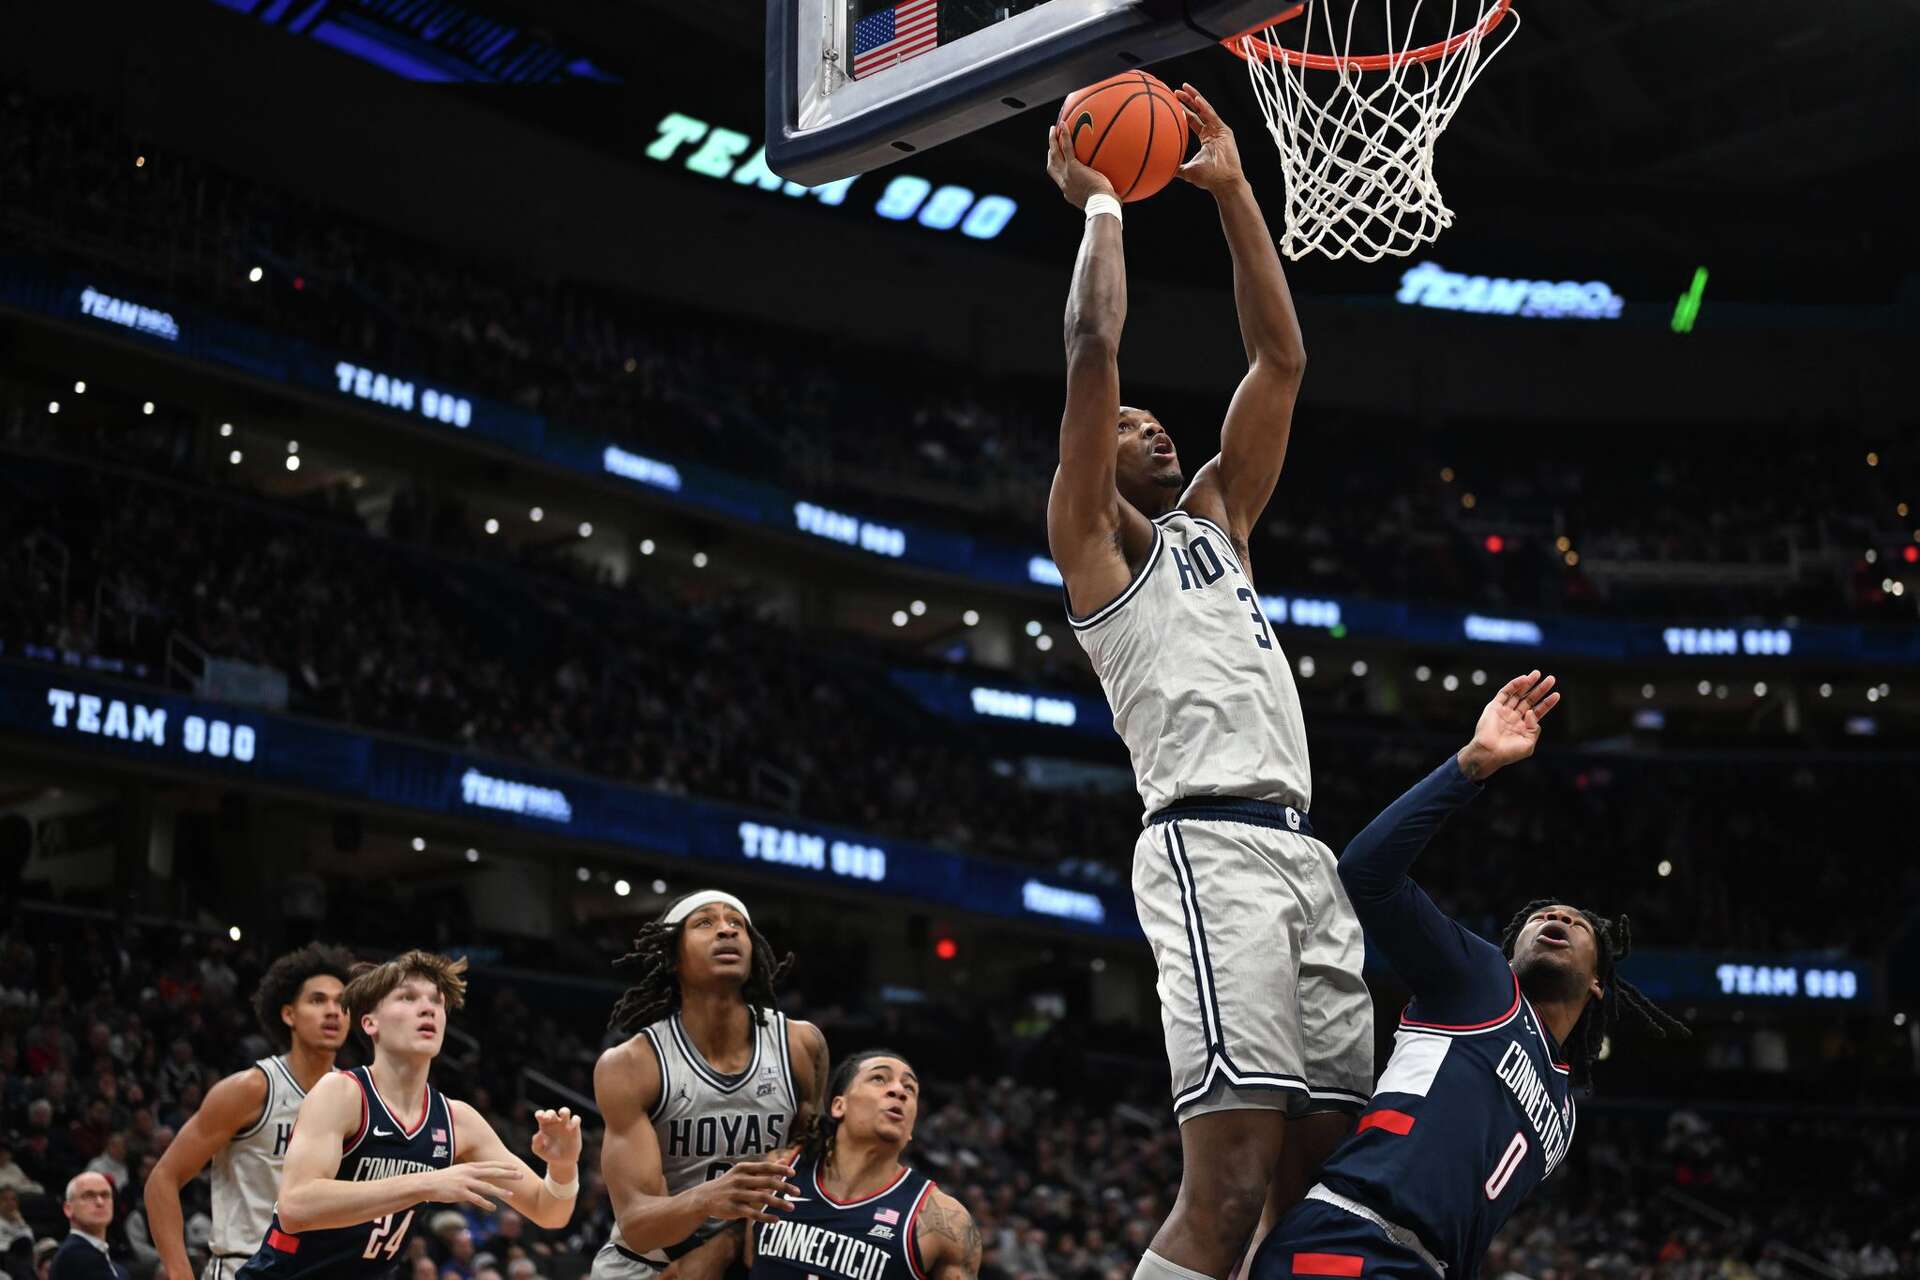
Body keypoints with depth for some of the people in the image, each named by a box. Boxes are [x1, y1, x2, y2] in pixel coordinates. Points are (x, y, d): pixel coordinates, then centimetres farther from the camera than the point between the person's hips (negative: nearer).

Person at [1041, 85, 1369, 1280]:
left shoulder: (1214, 523, 28)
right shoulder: (1089, 540, 9)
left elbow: (1281, 359, 25)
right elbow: (1094, 350, -3)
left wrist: (1232, 192, 22)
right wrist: (1100, 205, 8)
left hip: (1306, 853, 8)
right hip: (1211, 848, -8)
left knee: (1324, 1184, 3)